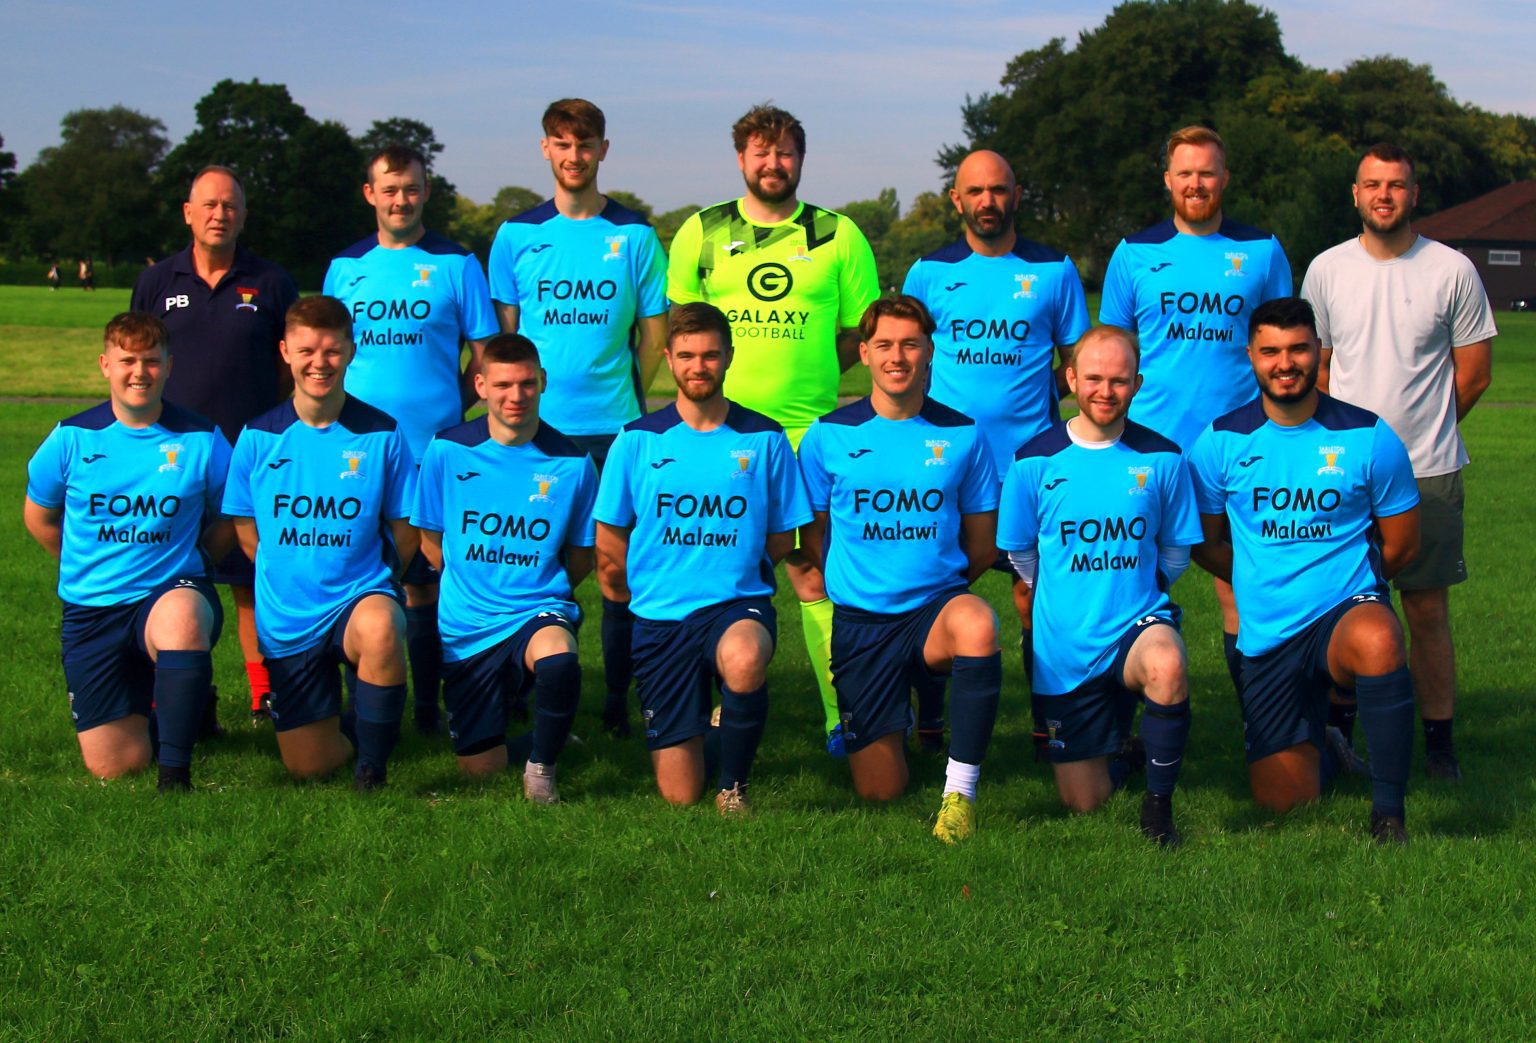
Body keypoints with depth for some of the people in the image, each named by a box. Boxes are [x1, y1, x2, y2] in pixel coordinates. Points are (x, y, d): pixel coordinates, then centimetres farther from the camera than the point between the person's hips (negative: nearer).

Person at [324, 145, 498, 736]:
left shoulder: (456, 264, 4)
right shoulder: (345, 266, 12)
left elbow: (484, 356, 6)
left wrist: (444, 408, -2)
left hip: (433, 450, -2)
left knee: (426, 579, 0)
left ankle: (427, 708, 9)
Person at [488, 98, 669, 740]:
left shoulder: (634, 235, 5)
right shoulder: (517, 235, 7)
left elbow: (653, 331, 9)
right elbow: (502, 335, 10)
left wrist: (627, 396, 2)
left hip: (614, 427, 0)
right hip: (534, 427, 0)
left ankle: (618, 702, 10)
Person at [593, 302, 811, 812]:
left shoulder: (765, 439, 1)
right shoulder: (638, 440, 1)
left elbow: (781, 539, 8)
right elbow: (609, 540, 9)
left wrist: (730, 566, 5)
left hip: (739, 602, -1)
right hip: (660, 615, 1)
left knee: (744, 660, -41)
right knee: (679, 797, 1)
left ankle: (733, 784, -12)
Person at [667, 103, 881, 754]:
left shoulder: (838, 236, 7)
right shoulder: (700, 234, 10)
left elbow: (862, 332, 10)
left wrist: (806, 373, -1)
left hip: (810, 433, -1)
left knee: (814, 574, -4)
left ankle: (845, 715, 2)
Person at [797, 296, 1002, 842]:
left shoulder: (962, 435, 2)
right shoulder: (829, 436, 0)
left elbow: (982, 545, 9)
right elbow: (812, 535, 10)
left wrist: (936, 582, 5)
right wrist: (854, 582, 3)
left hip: (938, 605, 0)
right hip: (860, 621, 1)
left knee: (976, 624, -40)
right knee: (879, 791, 1)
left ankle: (960, 792, -26)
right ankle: (892, 723, 39)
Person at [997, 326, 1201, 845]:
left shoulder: (1162, 458, -2)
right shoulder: (1035, 460, -5)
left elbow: (1176, 553, 11)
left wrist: (1134, 591, 8)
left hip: (1139, 621, -1)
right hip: (1063, 646, 1)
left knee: (1167, 665, -39)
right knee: (1085, 802, 6)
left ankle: (1159, 802, -15)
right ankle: (1113, 726, 42)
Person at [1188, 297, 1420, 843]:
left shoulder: (1368, 437, -2)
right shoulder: (1220, 442, 0)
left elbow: (1401, 544, 8)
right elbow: (1204, 543, 12)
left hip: (1349, 611, -2)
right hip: (1266, 636, 2)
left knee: (1377, 641, -41)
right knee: (1282, 801, 0)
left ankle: (1388, 809, -23)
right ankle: (1319, 741, 37)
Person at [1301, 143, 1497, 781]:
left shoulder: (1452, 271, 0)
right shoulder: (1326, 270, 6)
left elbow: (1474, 374, 6)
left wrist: (1420, 432, 9)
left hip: (1429, 473, -1)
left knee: (1428, 611, 2)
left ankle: (1439, 741, 11)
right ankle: (1338, 735, 16)